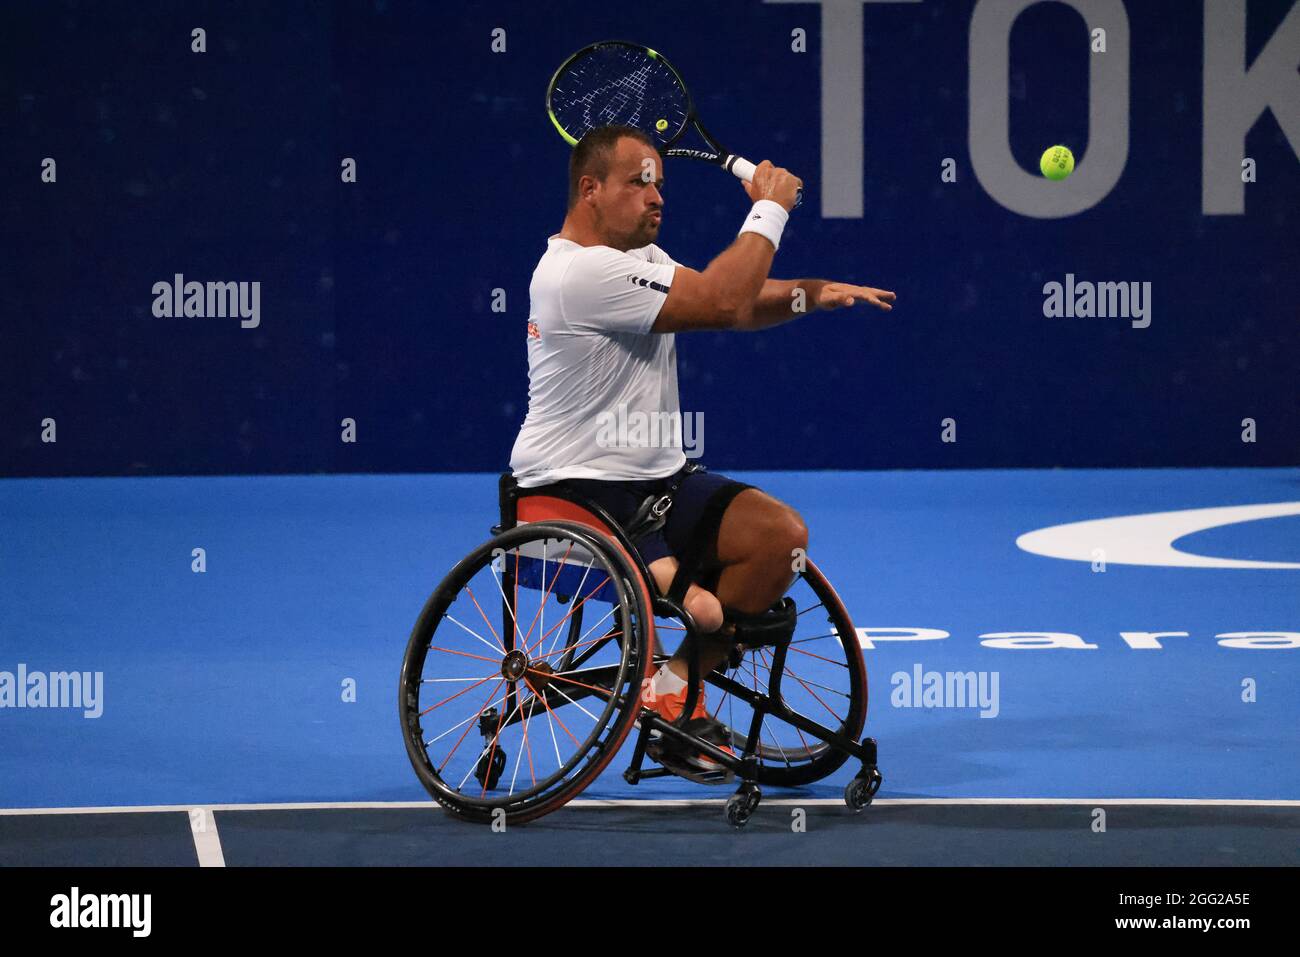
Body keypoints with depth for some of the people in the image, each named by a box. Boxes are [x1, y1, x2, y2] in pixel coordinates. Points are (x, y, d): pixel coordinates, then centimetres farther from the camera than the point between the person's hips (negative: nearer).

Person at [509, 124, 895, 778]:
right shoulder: (583, 270, -20)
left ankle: (677, 686, 7)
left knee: (780, 535, -9)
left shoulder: (639, 257, 15)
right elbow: (722, 302, -22)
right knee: (696, 612, -28)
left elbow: (735, 305, 16)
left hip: (656, 479, 10)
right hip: (575, 493, -10)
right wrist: (768, 210, -10)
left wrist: (810, 294, -3)